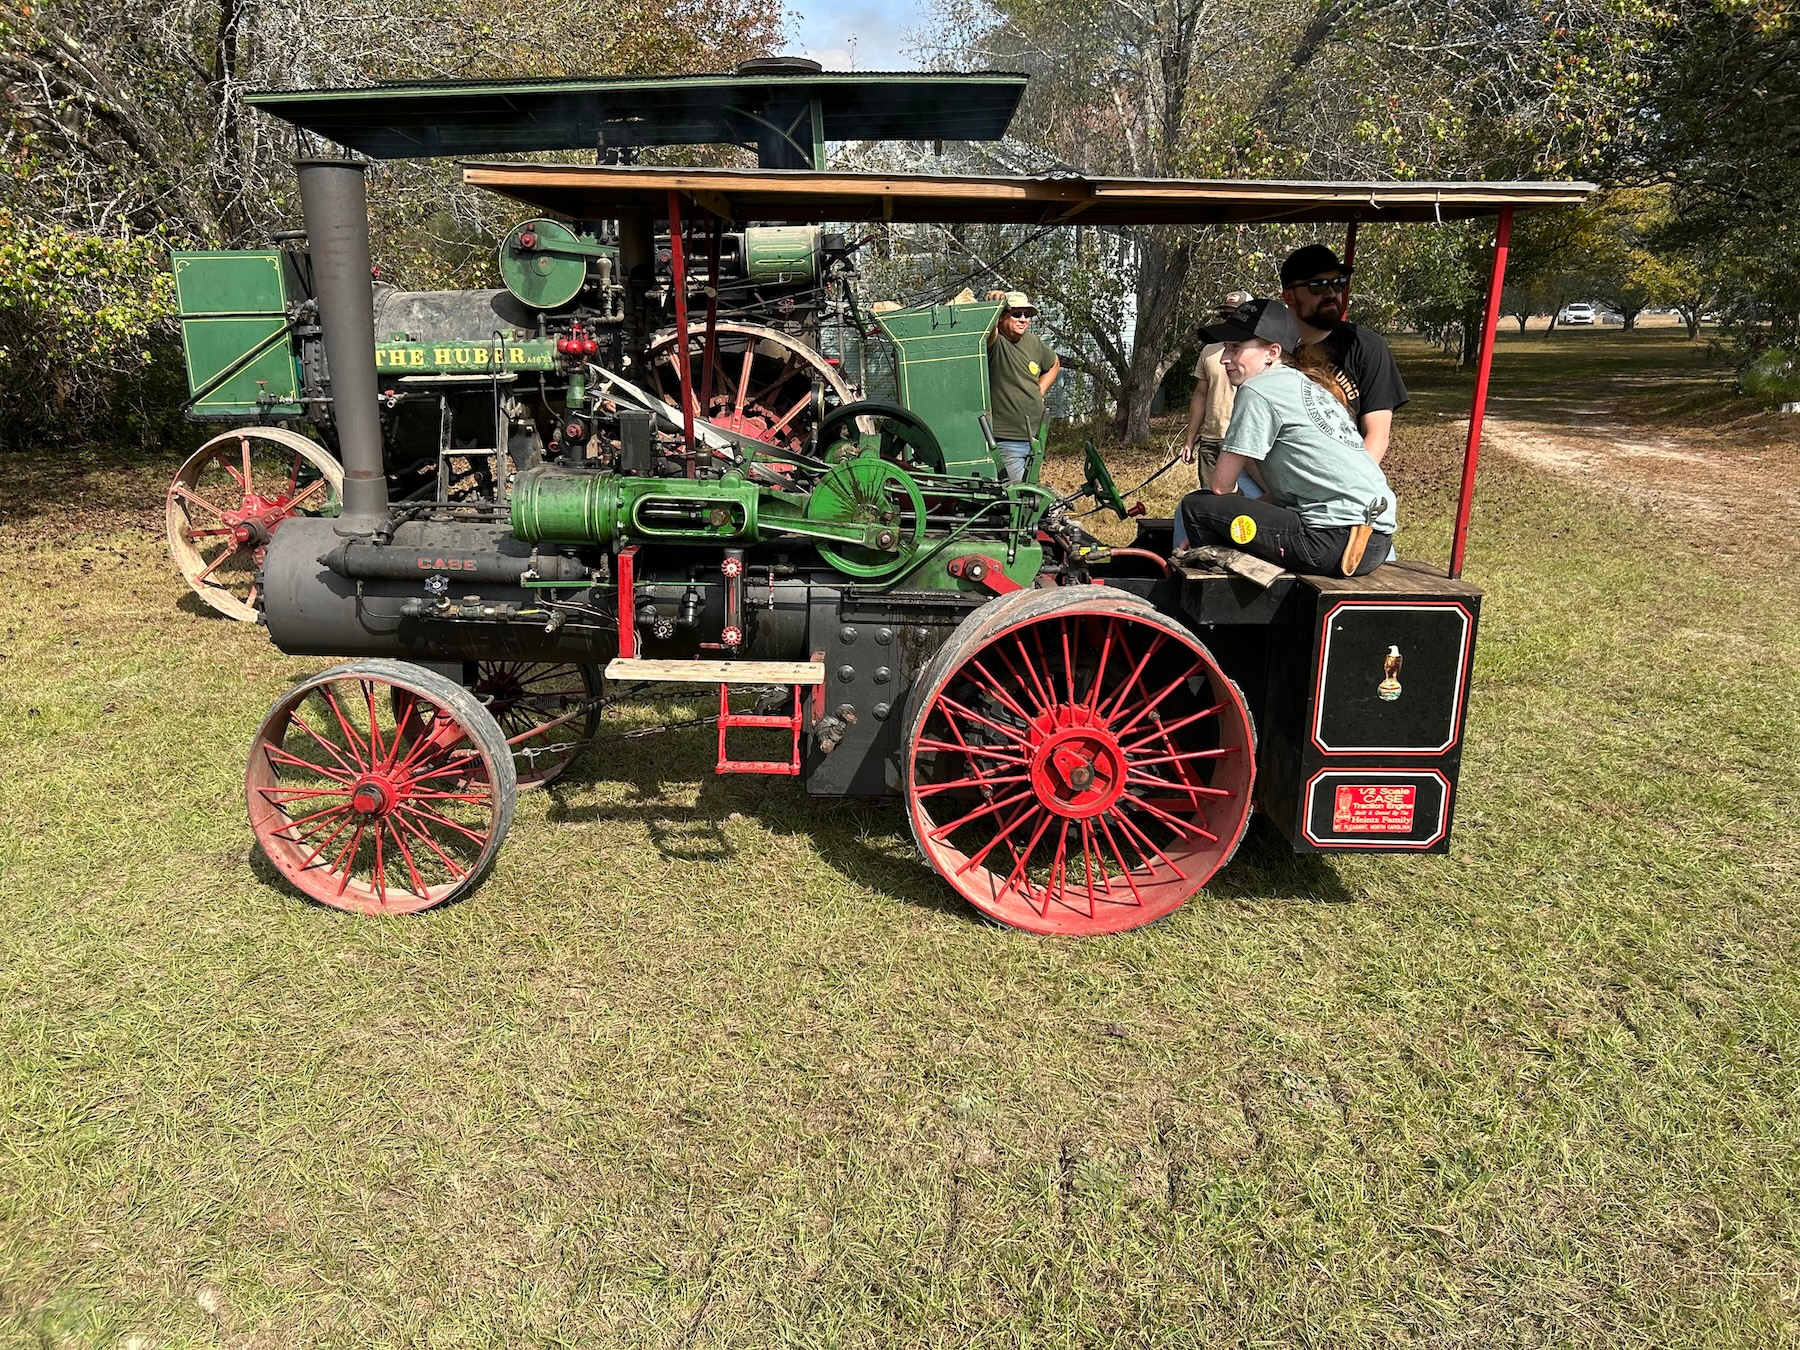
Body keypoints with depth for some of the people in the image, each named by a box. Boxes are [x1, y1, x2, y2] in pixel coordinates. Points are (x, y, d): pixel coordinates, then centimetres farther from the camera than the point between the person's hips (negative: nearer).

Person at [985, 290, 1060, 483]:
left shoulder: (1033, 342, 11)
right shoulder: (995, 343, -12)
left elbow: (1054, 365, 30)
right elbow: (990, 335, -37)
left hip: (1034, 437, 8)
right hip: (1005, 441, -8)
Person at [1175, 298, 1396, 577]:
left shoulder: (1257, 390, -7)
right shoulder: (1305, 385, 20)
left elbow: (1221, 485, -5)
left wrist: (1236, 502, 16)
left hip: (1339, 543, -10)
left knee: (1196, 506, -3)